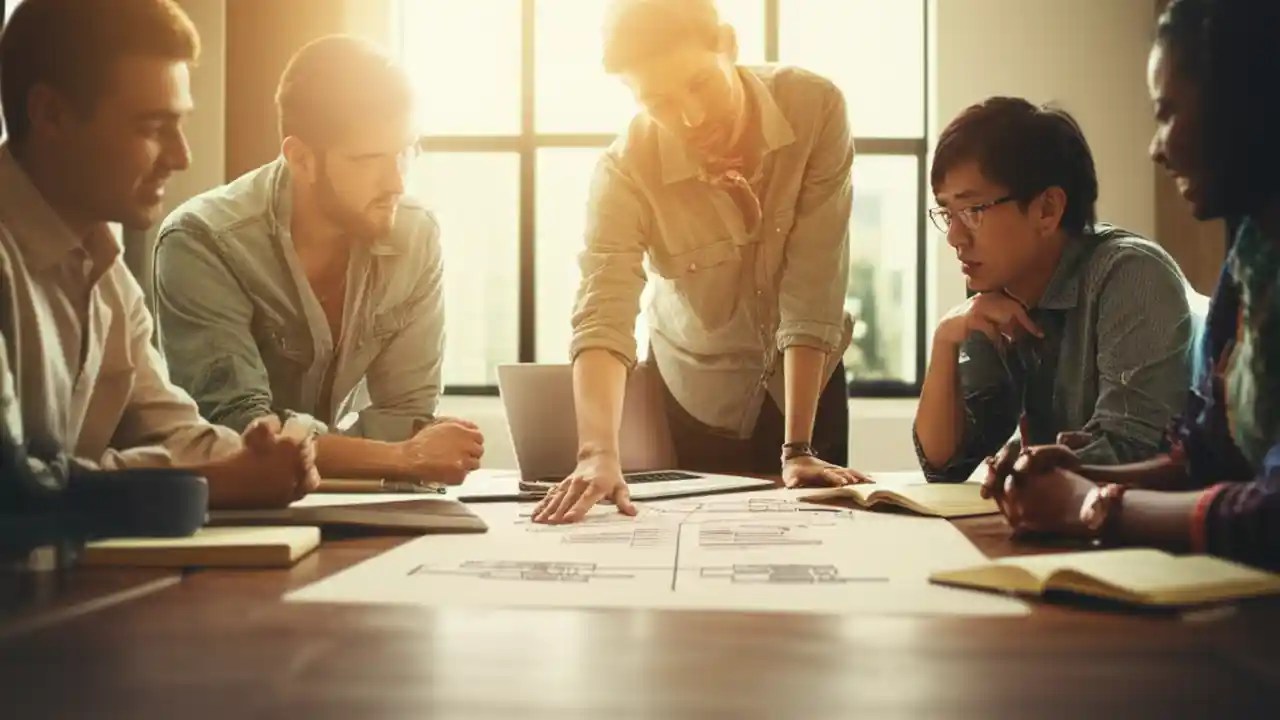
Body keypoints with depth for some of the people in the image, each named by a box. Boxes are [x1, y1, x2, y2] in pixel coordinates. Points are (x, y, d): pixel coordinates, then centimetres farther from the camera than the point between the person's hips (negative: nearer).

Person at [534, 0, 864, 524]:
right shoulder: (625, 171, -27)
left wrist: (798, 451, -28)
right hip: (696, 391, 0)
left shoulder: (816, 108, -26)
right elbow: (602, 321, -36)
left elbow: (813, 291, -26)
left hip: (807, 378, 1)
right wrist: (599, 453, -54)